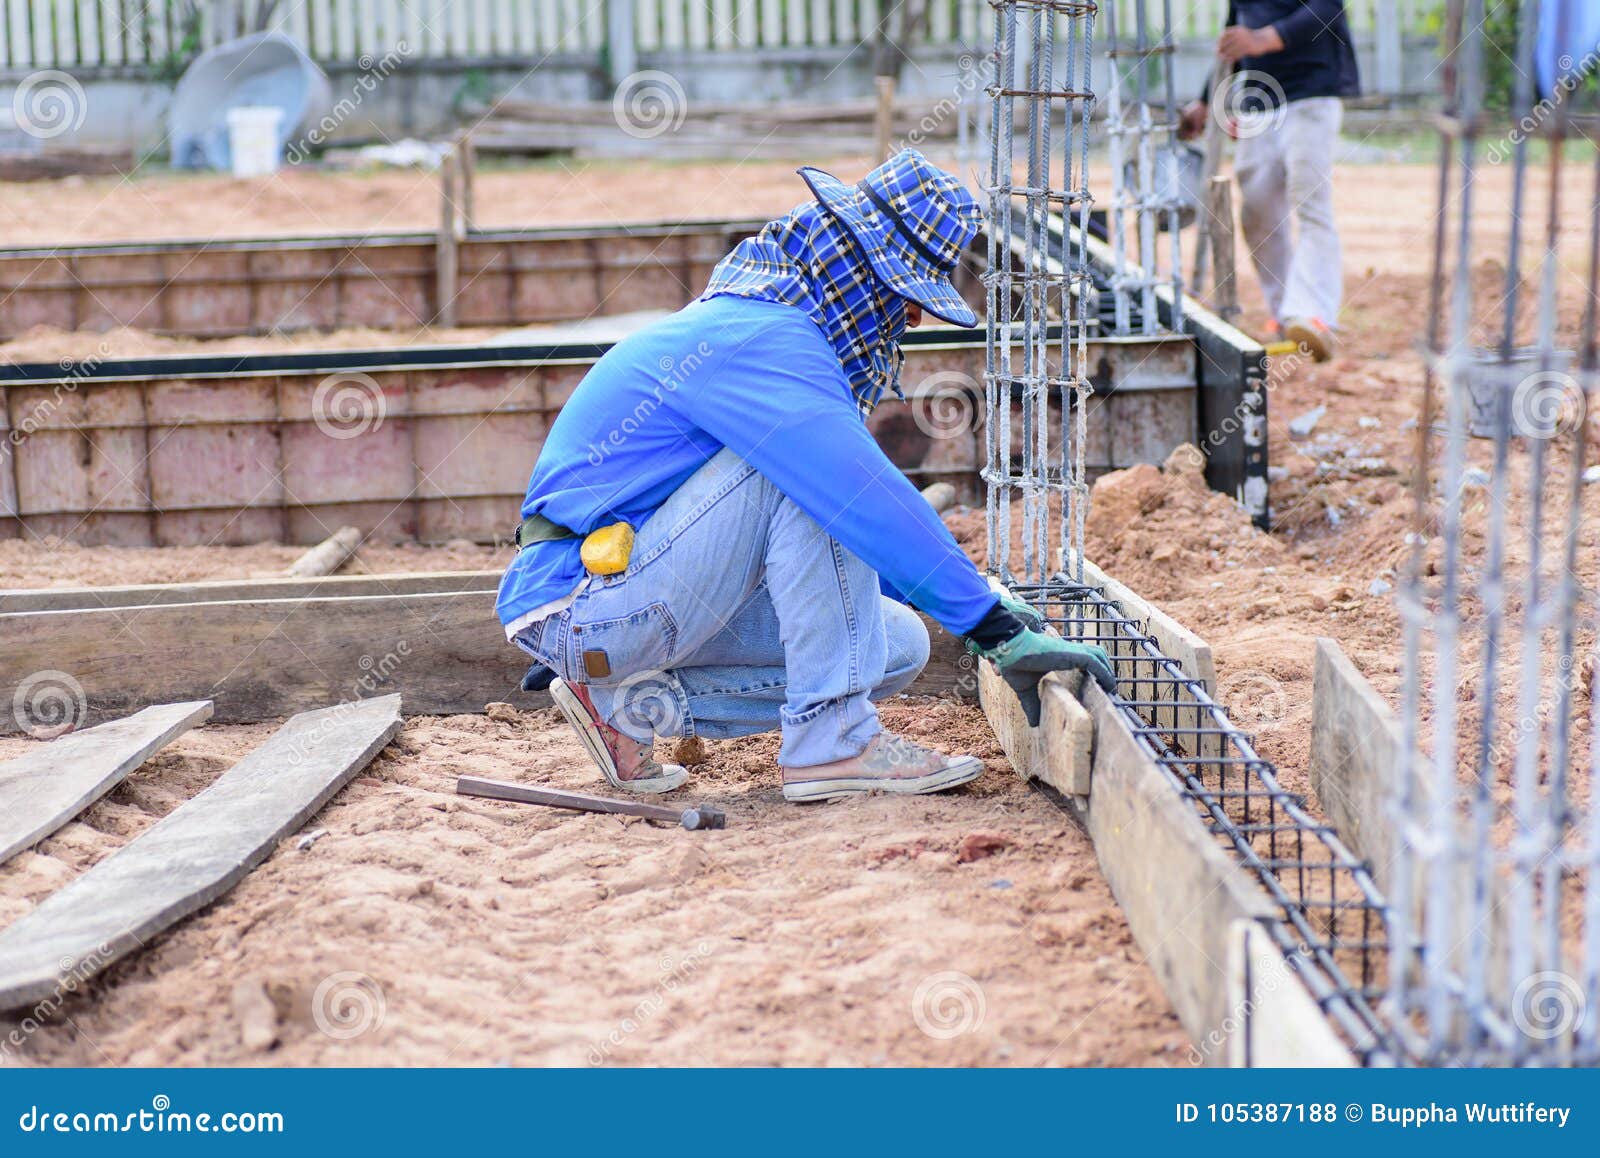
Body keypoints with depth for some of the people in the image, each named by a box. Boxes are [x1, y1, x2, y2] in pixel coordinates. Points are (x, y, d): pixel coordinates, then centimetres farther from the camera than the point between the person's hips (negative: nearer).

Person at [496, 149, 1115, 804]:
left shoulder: (773, 328, 13)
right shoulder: (759, 339, -20)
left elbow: (862, 503, 21)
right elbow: (867, 498, -28)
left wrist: (983, 609, 12)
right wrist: (1000, 632, -28)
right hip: (578, 602, -10)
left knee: (897, 646, 4)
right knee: (801, 469, -23)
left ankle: (632, 703, 5)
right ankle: (830, 743, -21)